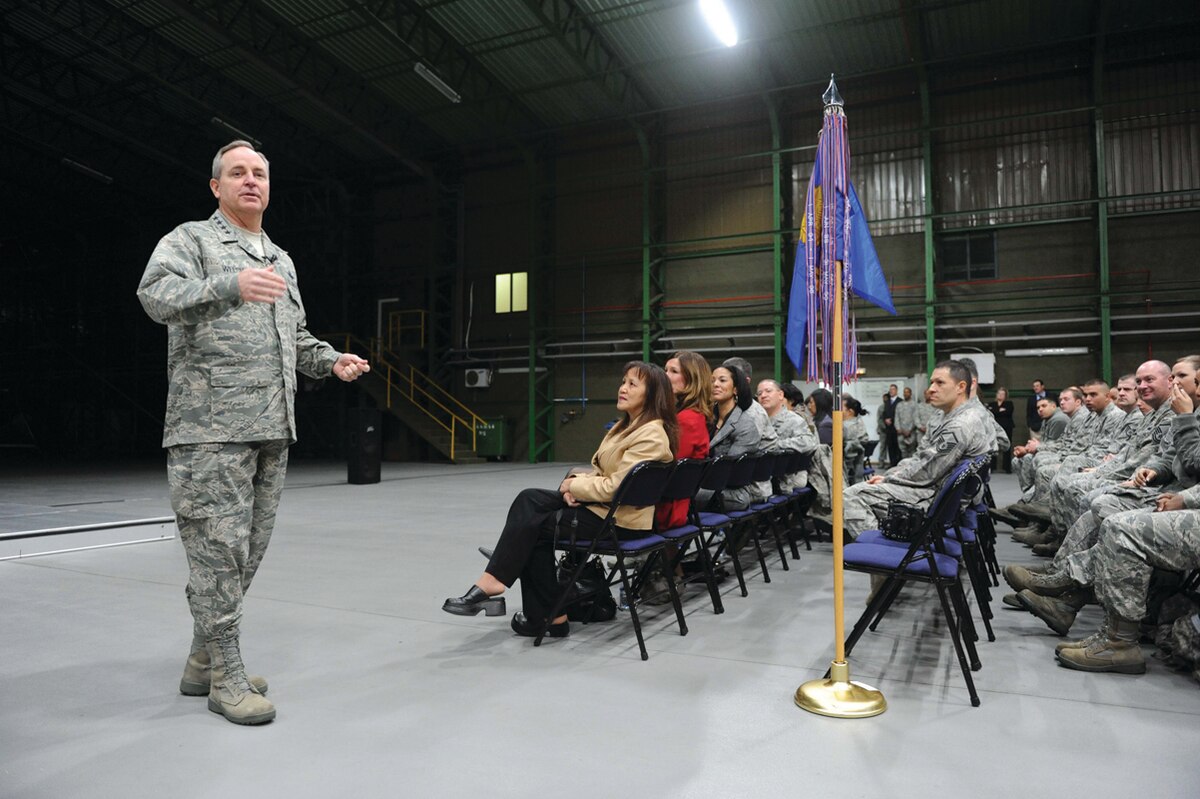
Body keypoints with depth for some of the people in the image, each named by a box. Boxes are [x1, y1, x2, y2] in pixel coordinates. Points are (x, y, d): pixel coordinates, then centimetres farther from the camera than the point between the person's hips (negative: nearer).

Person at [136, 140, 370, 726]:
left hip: (273, 428, 7)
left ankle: (203, 662, 25)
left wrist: (331, 360, 13)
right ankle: (226, 677, 6)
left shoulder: (281, 260, 25)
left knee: (248, 550, 11)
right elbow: (156, 294, -15)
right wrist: (230, 286, -30)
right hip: (211, 427, -7)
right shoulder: (190, 239, 4)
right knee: (219, 548, -6)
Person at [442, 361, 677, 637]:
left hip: (619, 518, -10)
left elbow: (615, 487, -24)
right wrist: (576, 482, -6)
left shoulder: (651, 435, -18)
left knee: (535, 525, -10)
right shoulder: (626, 425, 14)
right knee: (529, 499, -5)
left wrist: (575, 485, -10)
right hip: (600, 503, 10)